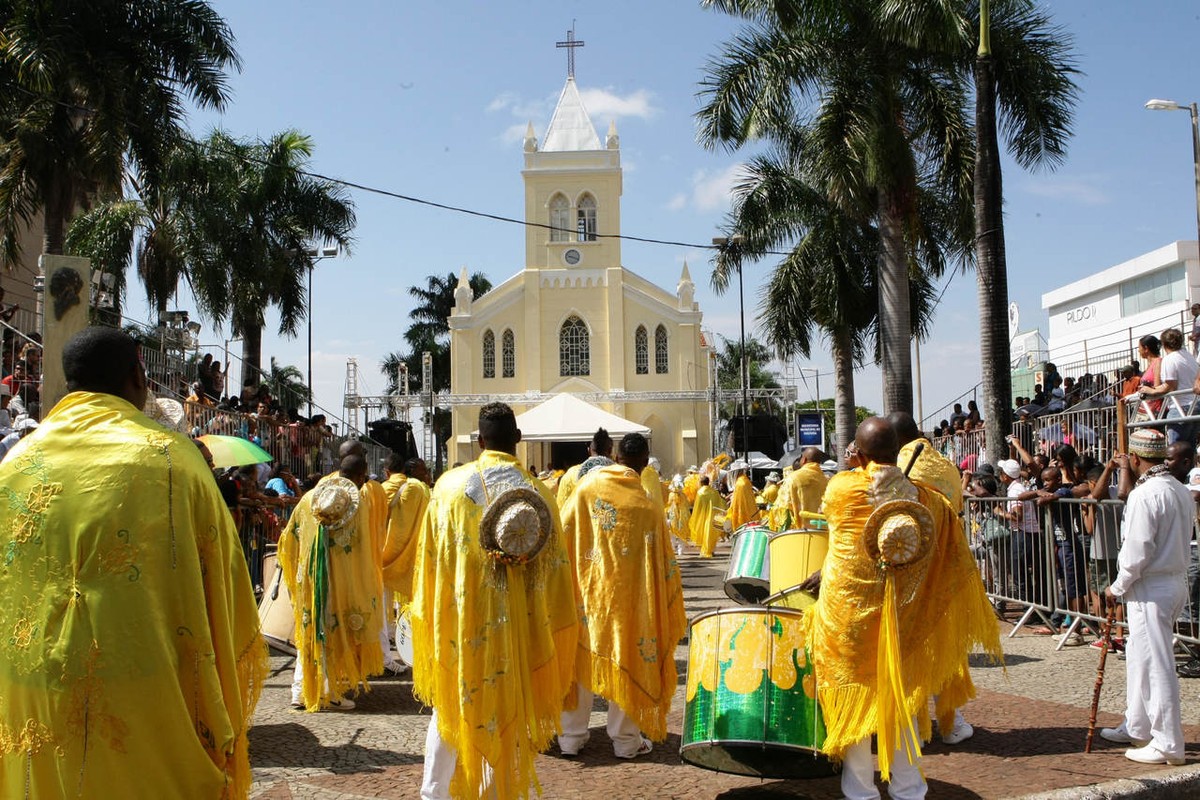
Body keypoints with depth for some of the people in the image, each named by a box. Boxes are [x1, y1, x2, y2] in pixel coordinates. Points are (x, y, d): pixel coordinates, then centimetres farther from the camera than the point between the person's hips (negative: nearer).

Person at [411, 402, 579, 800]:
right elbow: (554, 568, -2)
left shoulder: (451, 485, -6)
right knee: (508, 708, 12)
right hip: (517, 628, 0)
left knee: (452, 705, 15)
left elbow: (430, 558, -2)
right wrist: (548, 631, 8)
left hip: (460, 620, 0)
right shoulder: (538, 493, -5)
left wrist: (430, 615, 10)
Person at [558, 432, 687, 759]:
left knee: (580, 657, 13)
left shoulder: (586, 487, -6)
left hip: (583, 590, 2)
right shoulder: (648, 507, -10)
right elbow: (662, 566, -6)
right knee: (626, 660, 11)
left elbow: (562, 536, -2)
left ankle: (571, 737, 21)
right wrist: (671, 612, 7)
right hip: (626, 597, -2)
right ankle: (626, 740, 19)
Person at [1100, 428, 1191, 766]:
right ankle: (1137, 727, 31)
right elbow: (1181, 538, 14)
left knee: (1156, 663, -2)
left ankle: (1168, 744, 5)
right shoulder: (1182, 491, 9)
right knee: (1138, 655, 20)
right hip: (1176, 581, 10)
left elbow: (1137, 550, -20)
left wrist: (1118, 587, -8)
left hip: (1150, 587, -10)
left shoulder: (1145, 494, -19)